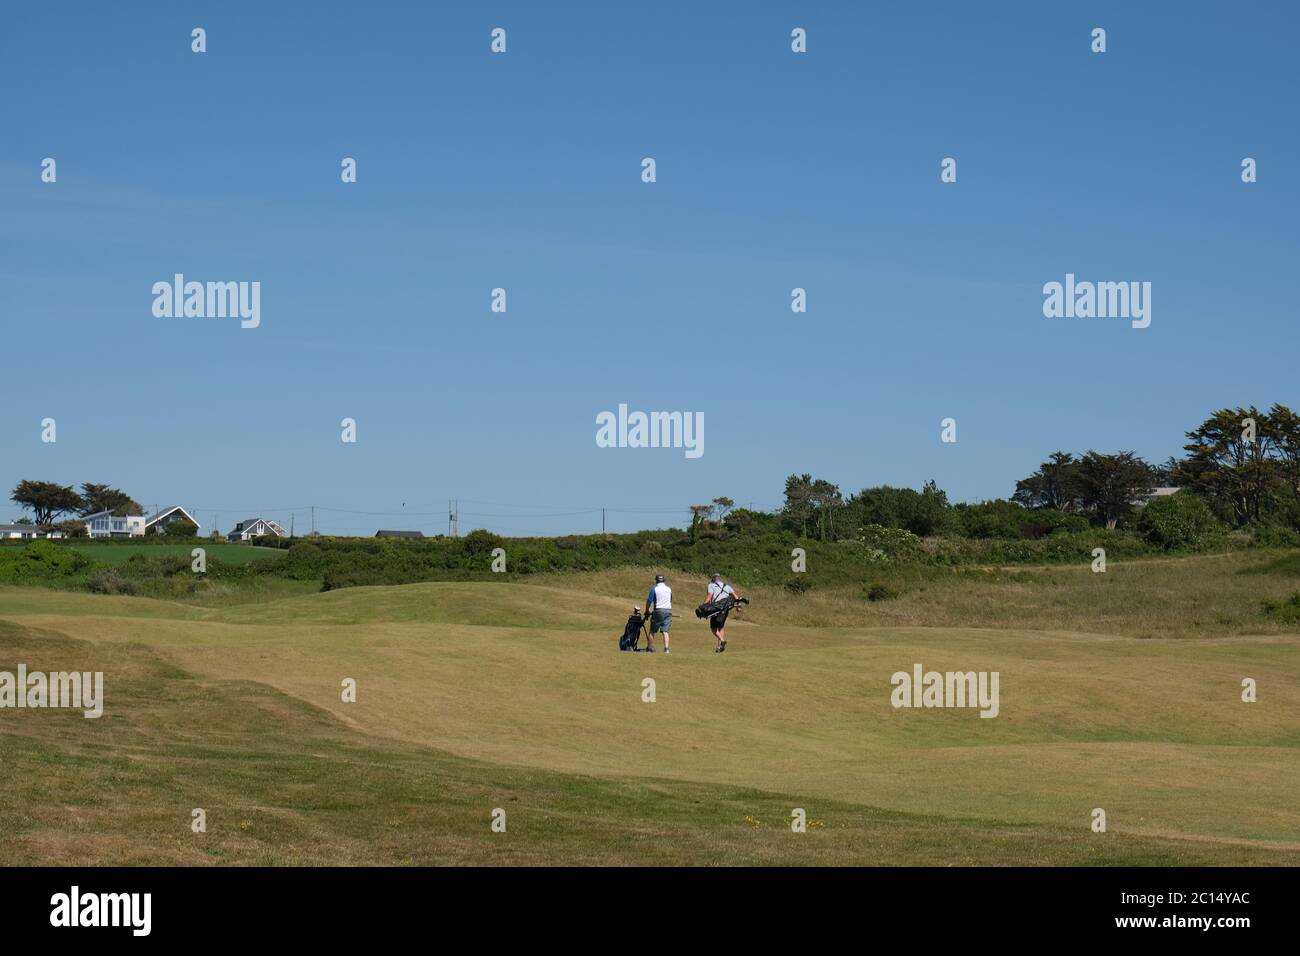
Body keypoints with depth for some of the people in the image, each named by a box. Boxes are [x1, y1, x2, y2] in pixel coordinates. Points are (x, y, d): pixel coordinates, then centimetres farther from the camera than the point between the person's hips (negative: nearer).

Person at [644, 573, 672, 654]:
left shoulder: (654, 589, -3)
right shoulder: (669, 589, 11)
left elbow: (649, 601, -3)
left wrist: (647, 611, 11)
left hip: (658, 611, -4)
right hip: (668, 610, 4)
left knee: (652, 631, 5)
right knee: (665, 631, 1)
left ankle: (650, 647, 5)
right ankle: (666, 648, -11)